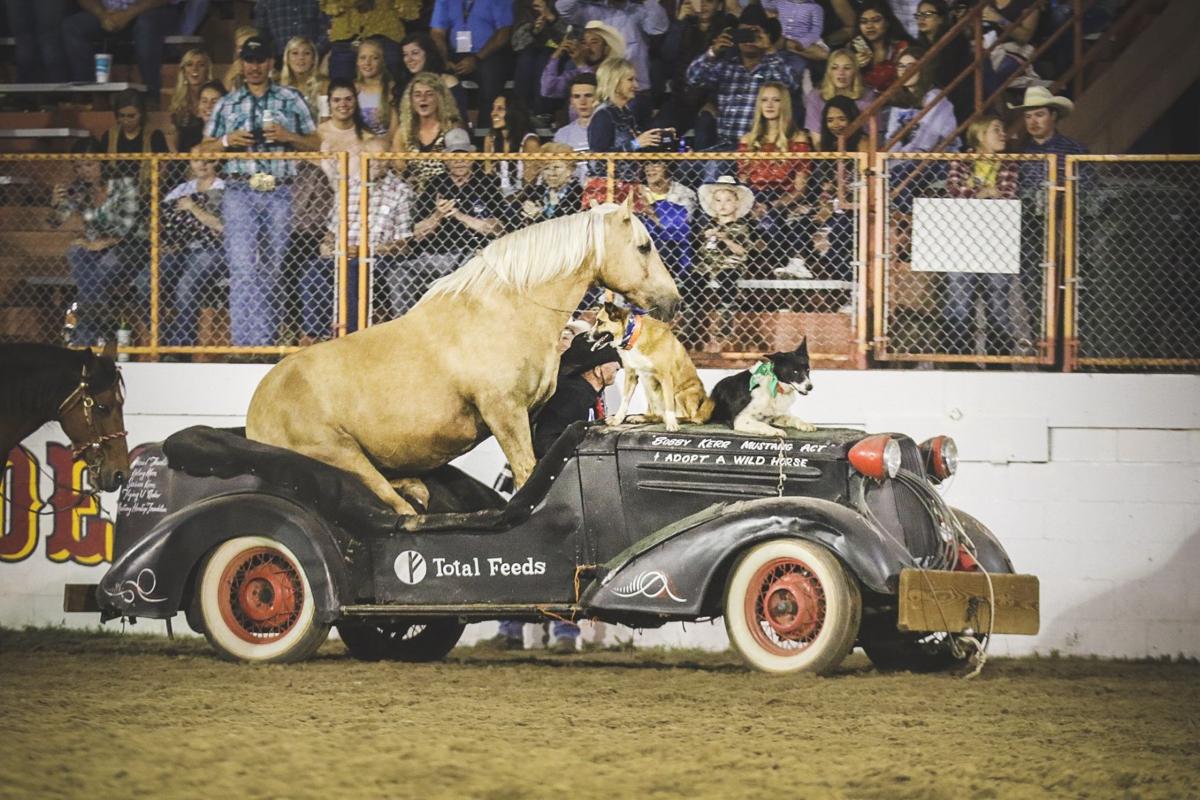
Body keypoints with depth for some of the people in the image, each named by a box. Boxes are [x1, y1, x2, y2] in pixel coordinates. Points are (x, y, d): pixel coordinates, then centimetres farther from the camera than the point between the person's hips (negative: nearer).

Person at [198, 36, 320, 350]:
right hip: (240, 191, 0)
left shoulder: (291, 99, 12)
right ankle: (246, 341, -16)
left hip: (280, 192, 0)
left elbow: (316, 144, 10)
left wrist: (288, 136, -8)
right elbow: (204, 150, 15)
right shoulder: (227, 104, 15)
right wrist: (227, 141, -5)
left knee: (272, 271, 3)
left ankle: (267, 343, 9)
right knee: (243, 270, -13)